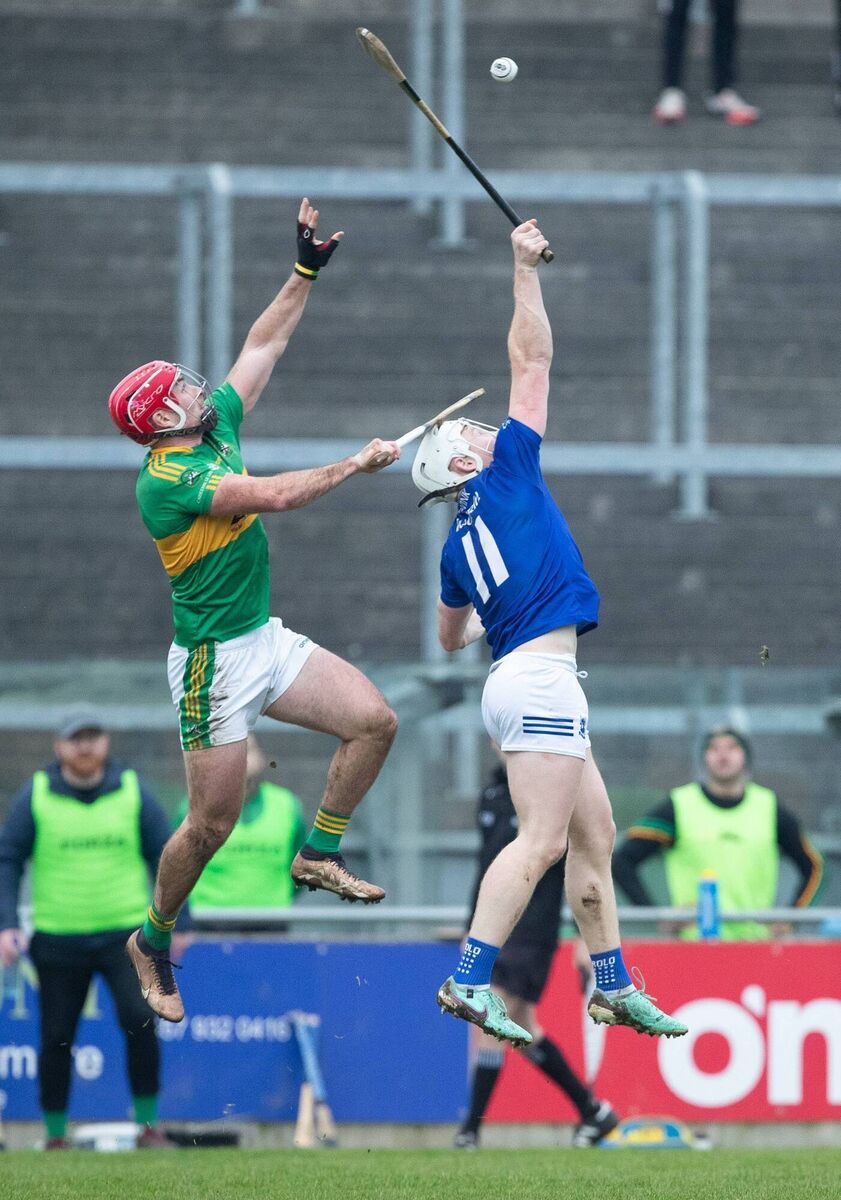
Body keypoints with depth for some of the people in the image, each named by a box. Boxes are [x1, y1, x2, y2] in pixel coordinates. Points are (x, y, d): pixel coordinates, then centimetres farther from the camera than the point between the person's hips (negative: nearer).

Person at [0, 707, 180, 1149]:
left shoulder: (133, 792, 3)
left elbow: (166, 858, 10)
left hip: (126, 934, 0)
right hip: (58, 941, 0)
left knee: (140, 1021, -16)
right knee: (56, 1038, 3)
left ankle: (148, 1126, -6)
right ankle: (55, 1137, 15)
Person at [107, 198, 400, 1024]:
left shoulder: (216, 429, 6)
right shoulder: (168, 478, -20)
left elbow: (261, 347, 15)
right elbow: (273, 496, -27)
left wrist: (306, 271, 11)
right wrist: (357, 465, -21)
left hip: (268, 642, 9)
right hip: (217, 661, -9)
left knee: (374, 721, -4)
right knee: (214, 820, -4)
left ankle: (318, 855, 10)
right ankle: (152, 940, 15)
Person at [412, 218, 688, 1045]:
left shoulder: (458, 547, 19)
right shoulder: (508, 475, 1)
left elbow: (451, 637, 33)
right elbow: (531, 359, 1)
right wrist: (525, 269, 6)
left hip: (515, 682, 9)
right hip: (539, 676, -9)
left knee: (594, 834, 14)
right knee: (540, 840, -16)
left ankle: (612, 986, 15)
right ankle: (470, 982, -25)